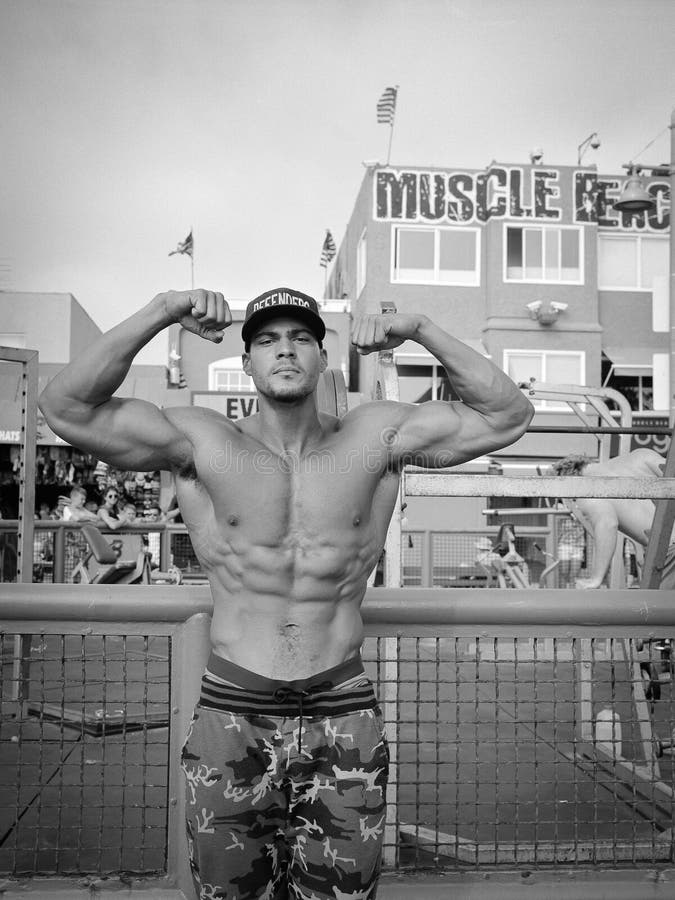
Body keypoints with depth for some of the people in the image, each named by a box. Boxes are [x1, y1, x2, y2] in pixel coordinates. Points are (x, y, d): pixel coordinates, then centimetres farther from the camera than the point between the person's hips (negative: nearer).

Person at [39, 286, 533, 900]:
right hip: (231, 717, 0)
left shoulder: (376, 437, -1)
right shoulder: (202, 443, -3)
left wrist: (421, 330, -12)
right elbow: (67, 408, -10)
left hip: (345, 716, 1)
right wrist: (161, 312, -19)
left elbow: (508, 417, -3)